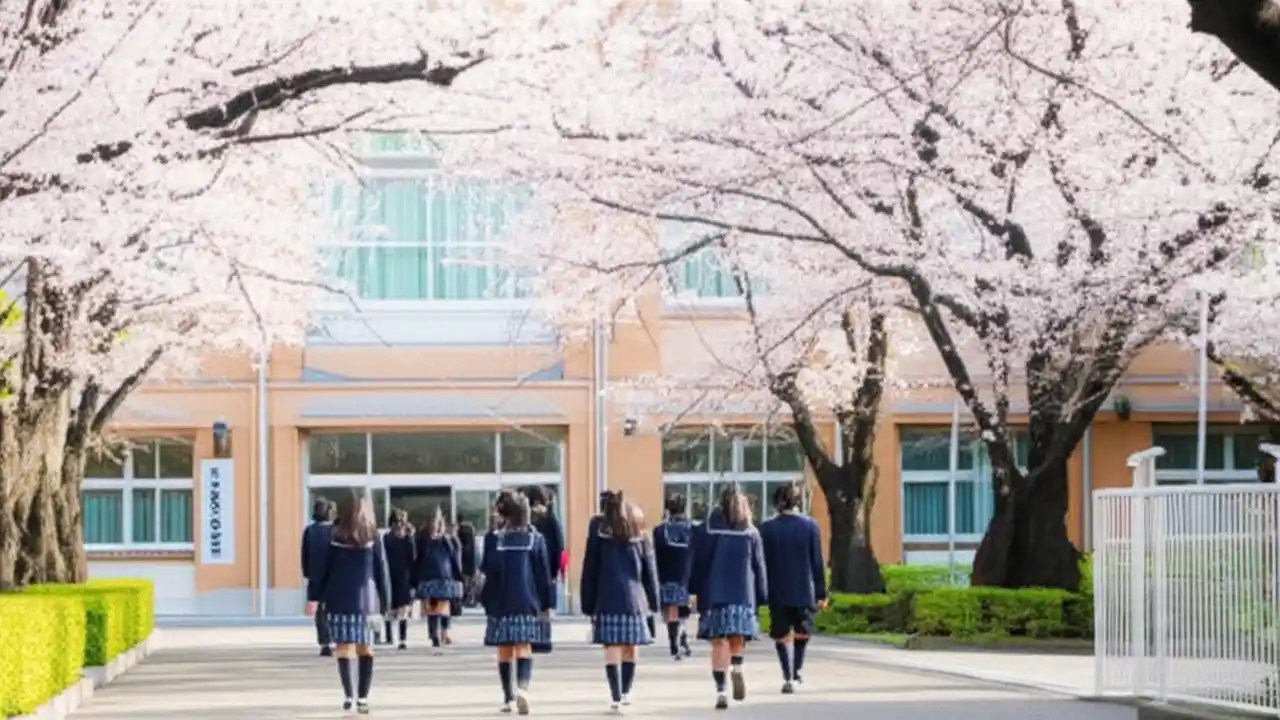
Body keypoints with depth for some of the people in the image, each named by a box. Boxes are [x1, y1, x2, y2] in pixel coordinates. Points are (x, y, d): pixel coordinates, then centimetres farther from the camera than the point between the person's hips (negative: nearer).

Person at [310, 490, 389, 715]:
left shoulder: (336, 536, 1)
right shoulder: (372, 536, 4)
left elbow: (324, 568, 0)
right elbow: (381, 569, 3)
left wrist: (318, 595, 6)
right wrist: (385, 600, 7)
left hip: (339, 599, -1)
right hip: (365, 599, 1)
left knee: (344, 647, 1)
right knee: (365, 648, 5)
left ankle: (348, 695, -7)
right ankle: (363, 697, 0)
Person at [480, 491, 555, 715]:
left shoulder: (495, 539, -5)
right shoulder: (536, 539, -1)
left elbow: (489, 574, -3)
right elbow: (544, 574, 2)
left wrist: (487, 604, 5)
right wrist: (546, 606, 8)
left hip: (501, 604, 0)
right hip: (529, 604, 0)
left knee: (505, 651, 9)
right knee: (524, 648, 0)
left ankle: (508, 697, 14)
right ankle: (522, 687, -25)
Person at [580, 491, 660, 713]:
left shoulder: (598, 538, 1)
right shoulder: (640, 539, 7)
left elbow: (590, 574, 1)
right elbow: (650, 574, 9)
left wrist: (588, 607, 5)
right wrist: (652, 603, 14)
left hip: (607, 601, -2)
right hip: (634, 600, 2)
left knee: (612, 649, -4)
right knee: (629, 649, 13)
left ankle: (616, 697, -11)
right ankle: (626, 692, 21)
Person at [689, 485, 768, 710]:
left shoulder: (705, 530, 1)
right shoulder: (751, 532, 4)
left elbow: (697, 565, 1)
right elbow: (759, 567, 5)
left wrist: (693, 591, 8)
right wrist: (761, 597, 10)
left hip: (713, 596, -1)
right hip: (743, 596, 1)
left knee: (719, 643, 1)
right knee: (737, 639, 11)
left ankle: (720, 690, -8)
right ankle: (737, 667, -20)